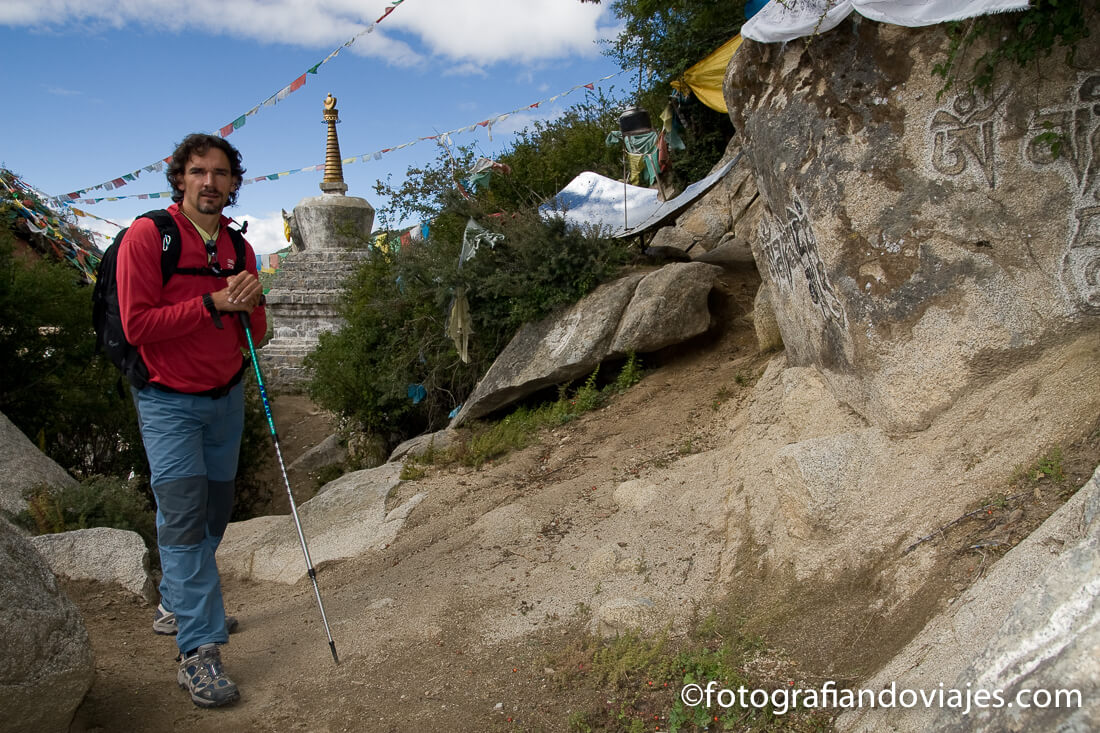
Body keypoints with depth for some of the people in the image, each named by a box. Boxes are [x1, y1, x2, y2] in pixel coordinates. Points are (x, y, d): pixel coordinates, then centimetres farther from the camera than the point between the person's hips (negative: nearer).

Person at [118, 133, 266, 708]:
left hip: (226, 398, 6)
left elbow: (254, 336, 8)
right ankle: (199, 651, -7)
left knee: (215, 510, 14)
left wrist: (251, 305, -14)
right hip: (169, 403, -6)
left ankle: (175, 602, 35)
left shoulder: (238, 247, 7)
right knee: (183, 515, -10)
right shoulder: (147, 235, -10)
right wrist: (211, 303, -21)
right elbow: (136, 325, -17)